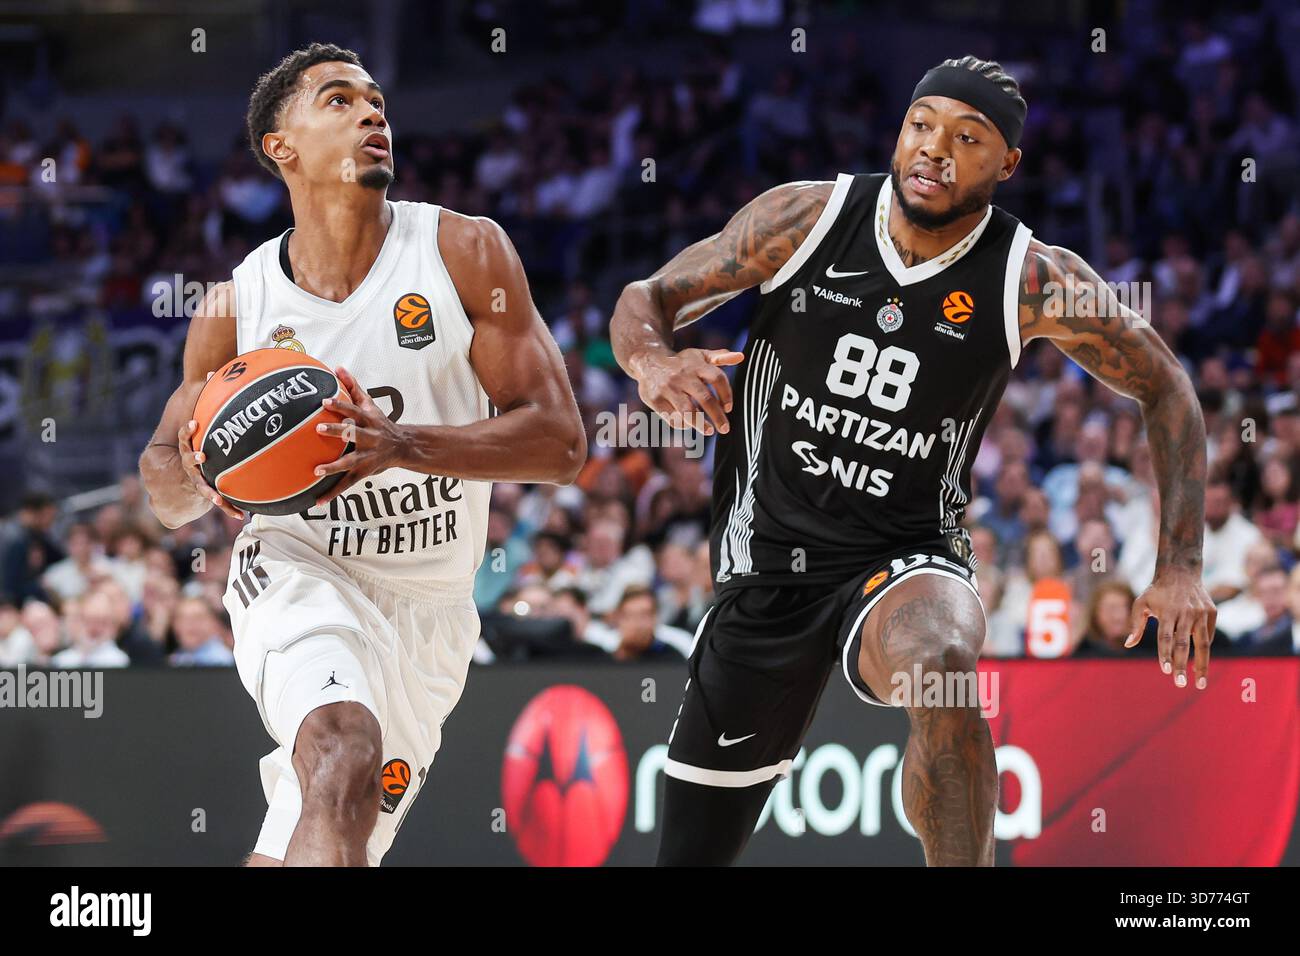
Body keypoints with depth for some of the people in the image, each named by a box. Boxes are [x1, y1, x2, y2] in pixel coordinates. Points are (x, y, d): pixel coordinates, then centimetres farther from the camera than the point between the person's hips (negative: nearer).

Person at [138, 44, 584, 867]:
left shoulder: (465, 252, -8)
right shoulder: (236, 305, -4)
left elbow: (560, 444, -13)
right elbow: (166, 494, 9)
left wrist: (401, 446, -28)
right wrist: (201, 479, -17)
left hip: (428, 611, 2)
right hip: (298, 575, -2)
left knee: (293, 854, 7)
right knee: (345, 754, -34)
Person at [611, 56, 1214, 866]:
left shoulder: (1033, 282, -13)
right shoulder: (807, 218, -10)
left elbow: (1166, 390, 0)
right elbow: (647, 298, -5)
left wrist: (1181, 569, -7)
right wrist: (652, 359, -29)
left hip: (907, 557, -2)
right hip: (767, 564, 3)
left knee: (939, 665, -41)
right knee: (691, 850, 8)